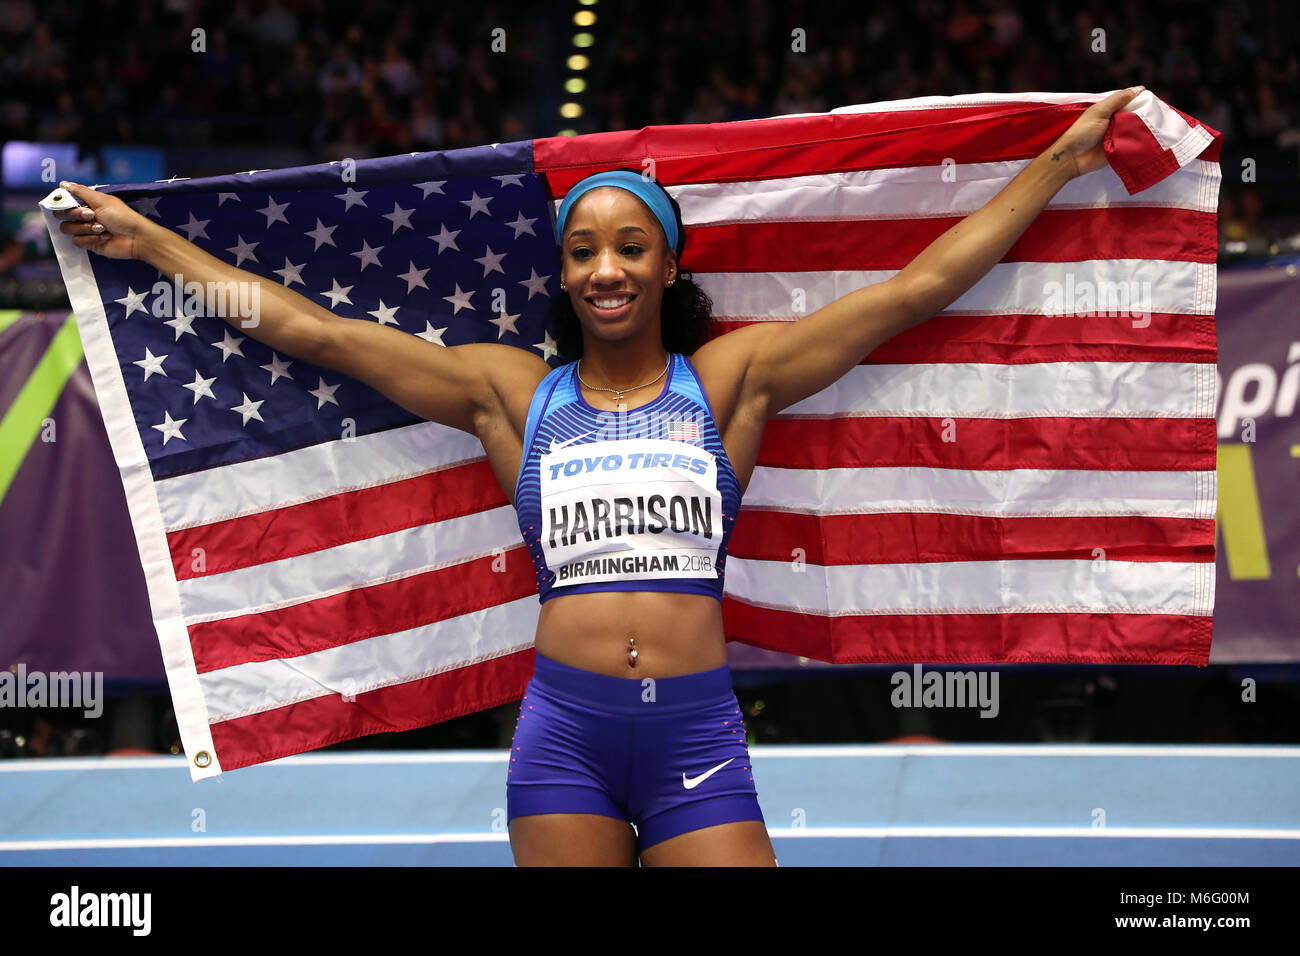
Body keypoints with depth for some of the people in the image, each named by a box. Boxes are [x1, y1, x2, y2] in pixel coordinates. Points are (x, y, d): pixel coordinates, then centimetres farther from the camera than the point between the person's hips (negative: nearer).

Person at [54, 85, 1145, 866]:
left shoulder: (730, 377, 7)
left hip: (697, 733, 0)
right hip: (564, 733, 1)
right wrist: (147, 240, 15)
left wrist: (1059, 163, 9)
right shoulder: (513, 391, 10)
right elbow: (309, 327, 13)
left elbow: (918, 286, 8)